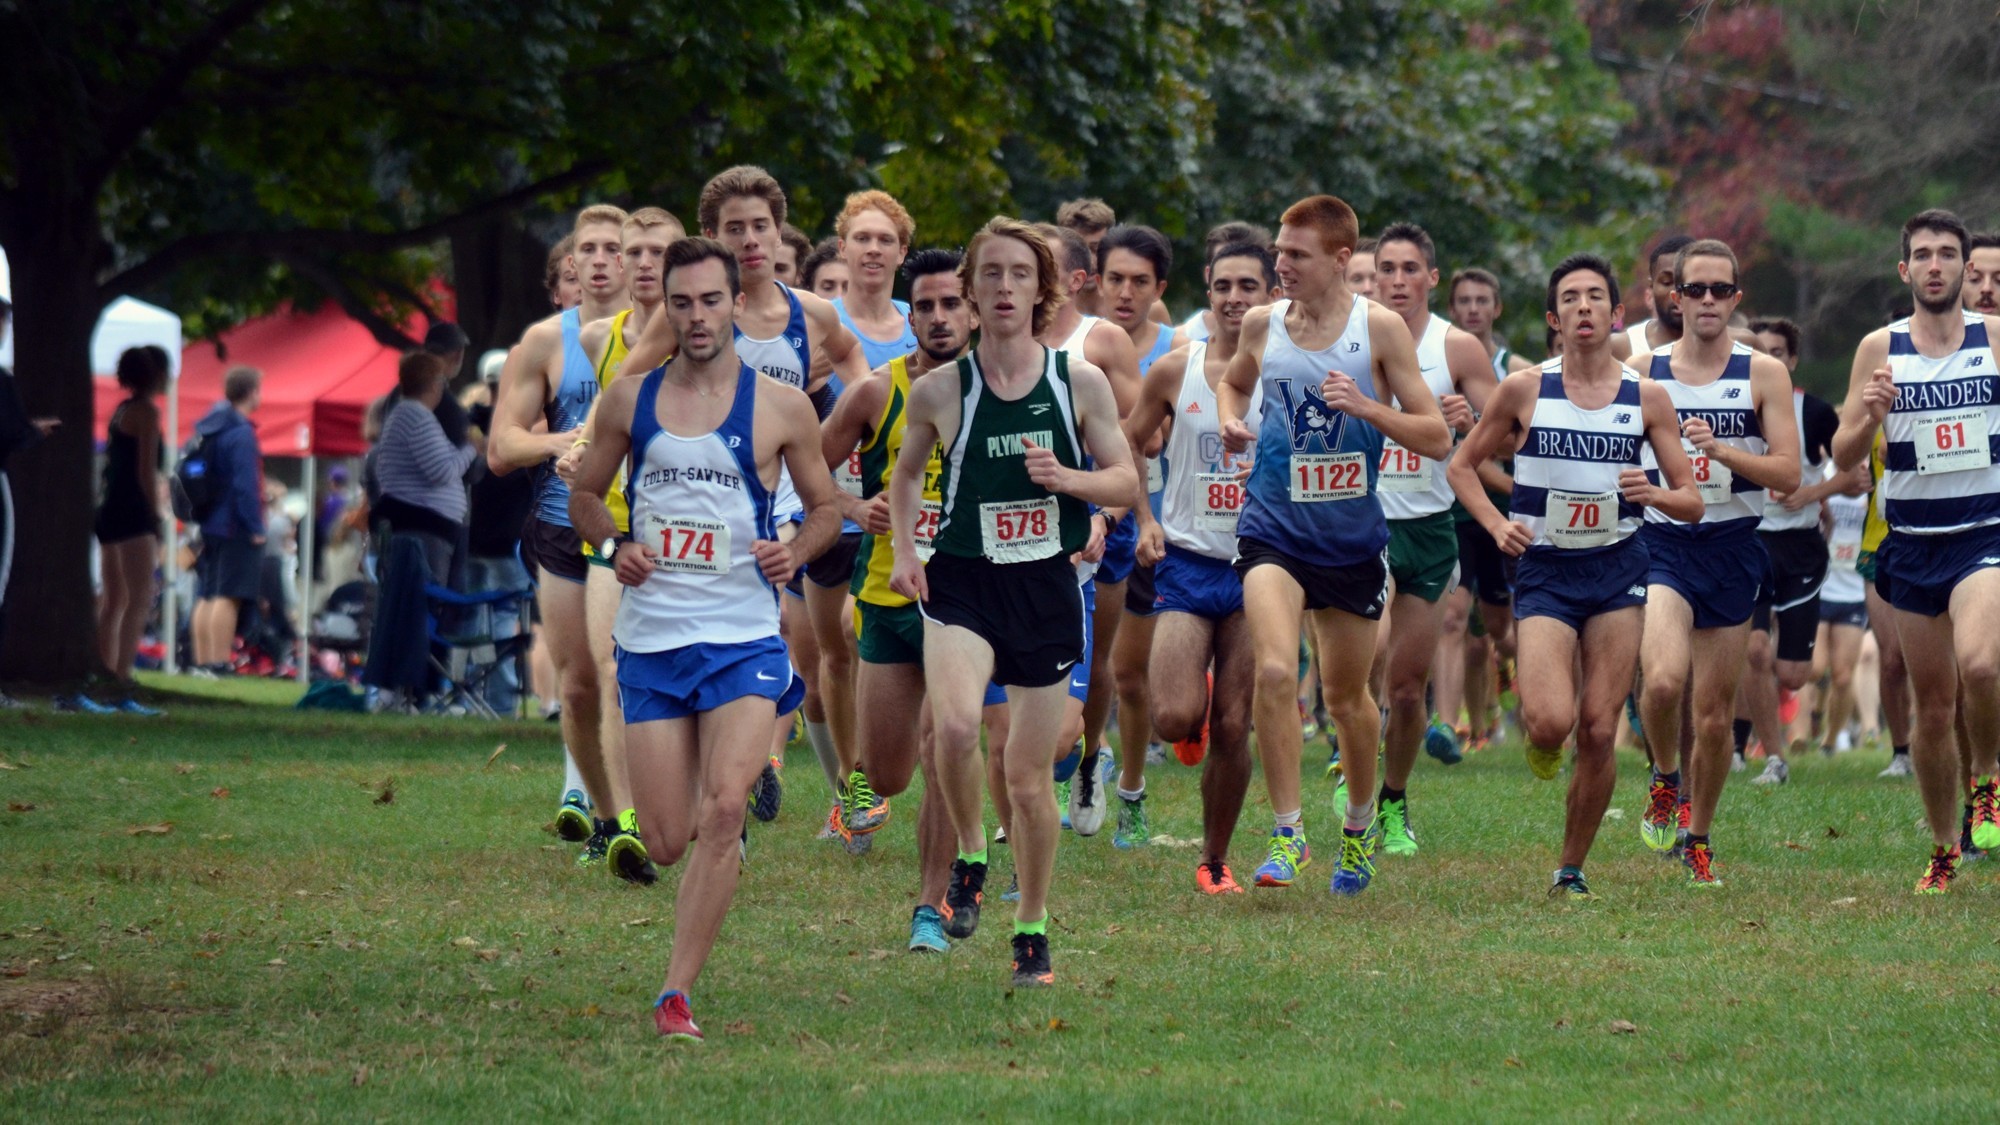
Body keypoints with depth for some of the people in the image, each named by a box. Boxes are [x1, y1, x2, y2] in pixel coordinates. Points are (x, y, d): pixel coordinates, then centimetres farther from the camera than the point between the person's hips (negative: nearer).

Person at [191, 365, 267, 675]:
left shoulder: (207, 428, 13)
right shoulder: (241, 433, -14)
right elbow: (245, 485, -19)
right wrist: (255, 528, -16)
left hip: (209, 525, 9)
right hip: (236, 529, -9)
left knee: (206, 596, 10)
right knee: (228, 597, -9)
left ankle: (202, 661, 12)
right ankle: (219, 663, -13)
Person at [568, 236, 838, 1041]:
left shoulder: (781, 408, 1)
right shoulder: (630, 400, 6)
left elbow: (825, 507, 12)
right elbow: (585, 495, 17)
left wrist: (794, 553, -9)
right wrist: (614, 546, -3)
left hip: (744, 635, -2)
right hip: (651, 640, 2)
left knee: (723, 809, -21)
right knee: (667, 843, 1)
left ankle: (676, 992, -16)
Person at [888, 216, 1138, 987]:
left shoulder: (1081, 383, 0)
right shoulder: (939, 392, 0)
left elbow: (1127, 482, 5)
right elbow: (907, 472, 18)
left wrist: (1067, 478, -14)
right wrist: (903, 550, 3)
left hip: (1047, 586, 1)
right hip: (961, 581, -1)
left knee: (1030, 778, 5)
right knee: (956, 722, -29)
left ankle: (1032, 927, 24)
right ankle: (969, 856, -2)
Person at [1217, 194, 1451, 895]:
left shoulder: (1379, 329, -6)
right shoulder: (1262, 325, 1)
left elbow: (1438, 439, -6)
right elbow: (1233, 382, 25)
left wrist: (1365, 407, -21)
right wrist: (1230, 419, 3)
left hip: (1352, 538, 0)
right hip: (1273, 528, 0)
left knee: (1346, 695, 14)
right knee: (1275, 671, -22)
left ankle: (1360, 823, 39)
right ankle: (1287, 831, -13)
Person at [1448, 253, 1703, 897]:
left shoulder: (1647, 397, 2)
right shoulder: (1524, 391, -1)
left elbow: (1692, 504, 6)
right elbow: (1461, 466, 11)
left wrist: (1653, 494, -16)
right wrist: (1496, 525, -5)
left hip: (1618, 571, 1)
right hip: (1544, 572, -1)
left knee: (1598, 731, -2)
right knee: (1552, 721, -20)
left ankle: (1572, 870, 13)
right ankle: (1538, 736, 18)